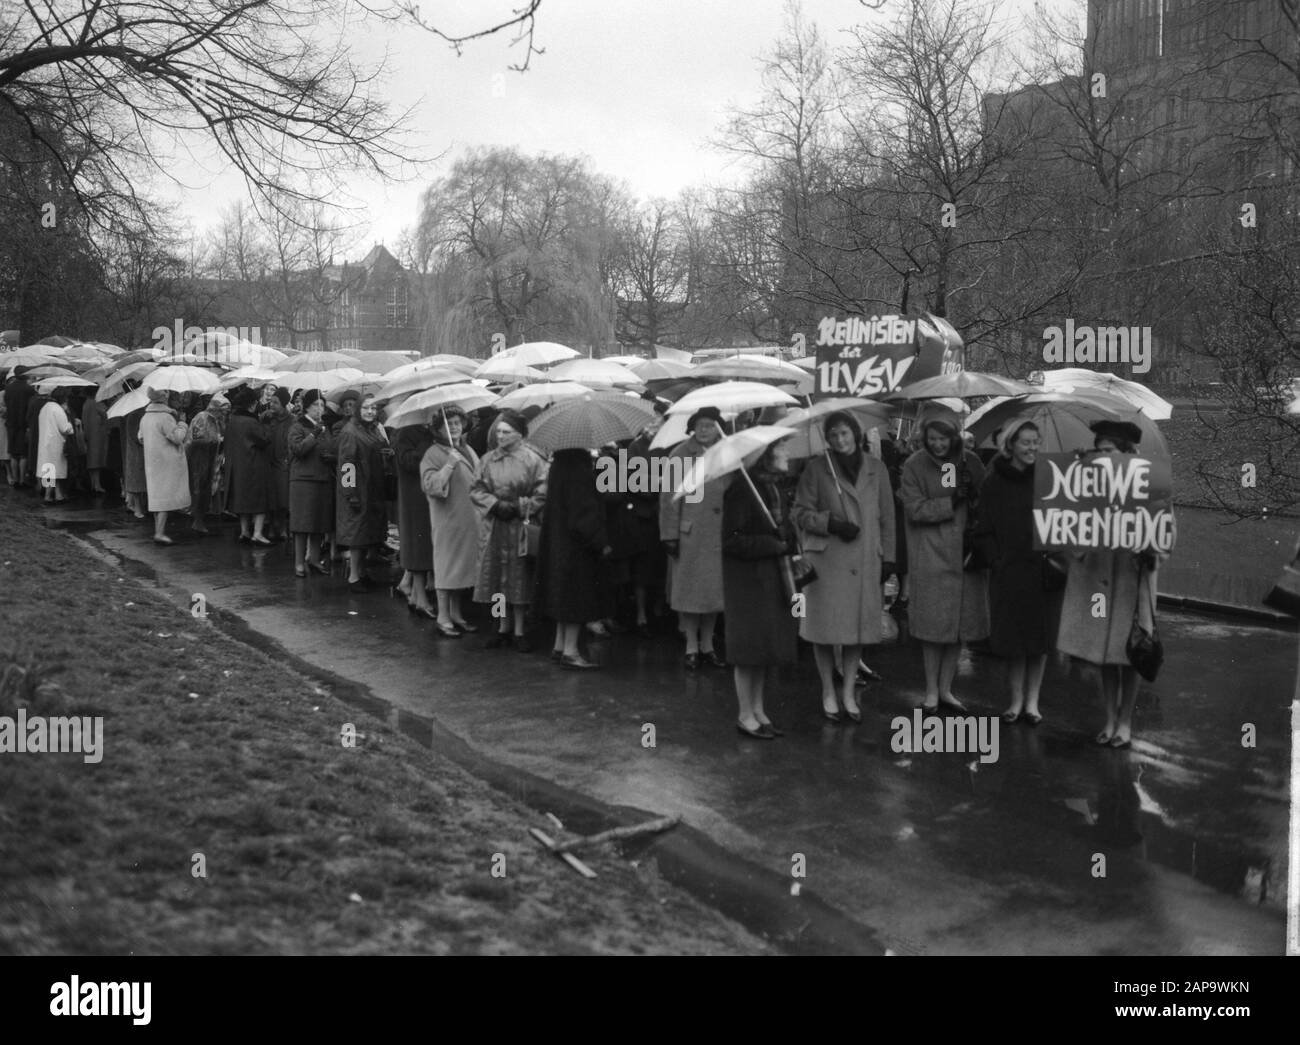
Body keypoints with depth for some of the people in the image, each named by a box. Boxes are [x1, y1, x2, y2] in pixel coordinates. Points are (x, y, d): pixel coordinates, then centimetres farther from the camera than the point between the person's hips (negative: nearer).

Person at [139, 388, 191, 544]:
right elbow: (177, 437, -19)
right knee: (166, 496, -6)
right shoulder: (166, 418, -17)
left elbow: (141, 439, 18)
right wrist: (182, 425, -2)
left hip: (151, 462, 8)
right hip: (168, 462, -8)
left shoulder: (145, 418, 9)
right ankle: (160, 532, -12)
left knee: (157, 495, 14)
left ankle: (158, 529, 19)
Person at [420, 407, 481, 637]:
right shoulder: (434, 454, -8)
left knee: (462, 565, 12)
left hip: (469, 518, 7)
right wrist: (450, 464, -24)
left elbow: (477, 481, 24)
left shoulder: (468, 452, 14)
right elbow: (430, 485, -20)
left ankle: (456, 614, 21)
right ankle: (443, 618, 4)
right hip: (447, 517, -7)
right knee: (446, 566, -2)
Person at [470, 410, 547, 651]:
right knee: (497, 576, 6)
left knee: (520, 577, 0)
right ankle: (504, 628, 18)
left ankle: (519, 631, 9)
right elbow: (476, 489, 5)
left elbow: (542, 494, -6)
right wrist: (496, 505, -9)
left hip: (521, 526, -3)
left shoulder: (532, 459, -5)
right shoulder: (488, 459, 4)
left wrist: (518, 507, -12)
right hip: (496, 525, 3)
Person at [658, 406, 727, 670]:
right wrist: (670, 533, -9)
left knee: (715, 589, 8)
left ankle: (707, 645, 21)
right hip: (690, 535, -3)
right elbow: (669, 497, -4)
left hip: (720, 534, 3)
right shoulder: (681, 454, -2)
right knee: (689, 589, 1)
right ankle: (691, 647, 13)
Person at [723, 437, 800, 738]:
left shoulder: (775, 488, 10)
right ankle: (745, 716, 12)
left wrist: (788, 544, -1)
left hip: (772, 577, 8)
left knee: (764, 646, 13)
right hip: (748, 578, -8)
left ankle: (757, 711, 24)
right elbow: (732, 541, -19)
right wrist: (774, 545, -17)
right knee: (751, 646, -1)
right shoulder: (742, 488, -17)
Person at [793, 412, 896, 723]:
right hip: (827, 559, -2)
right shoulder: (816, 469, 0)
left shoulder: (877, 469, 8)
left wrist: (888, 558, 8)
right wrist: (831, 523, -14)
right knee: (826, 626, 0)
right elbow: (801, 512, 1)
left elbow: (886, 517, 11)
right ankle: (828, 693, 14)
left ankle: (848, 692, 17)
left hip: (865, 561, 3)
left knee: (859, 626, 5)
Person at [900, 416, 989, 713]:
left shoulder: (968, 461, 4)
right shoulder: (915, 465, -5)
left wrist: (969, 488, -10)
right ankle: (931, 691, 13)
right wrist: (951, 501, -16)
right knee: (934, 623, -1)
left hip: (966, 551, 4)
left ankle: (945, 689, 19)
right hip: (931, 554, -3)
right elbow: (915, 510, -11)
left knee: (962, 622, 7)